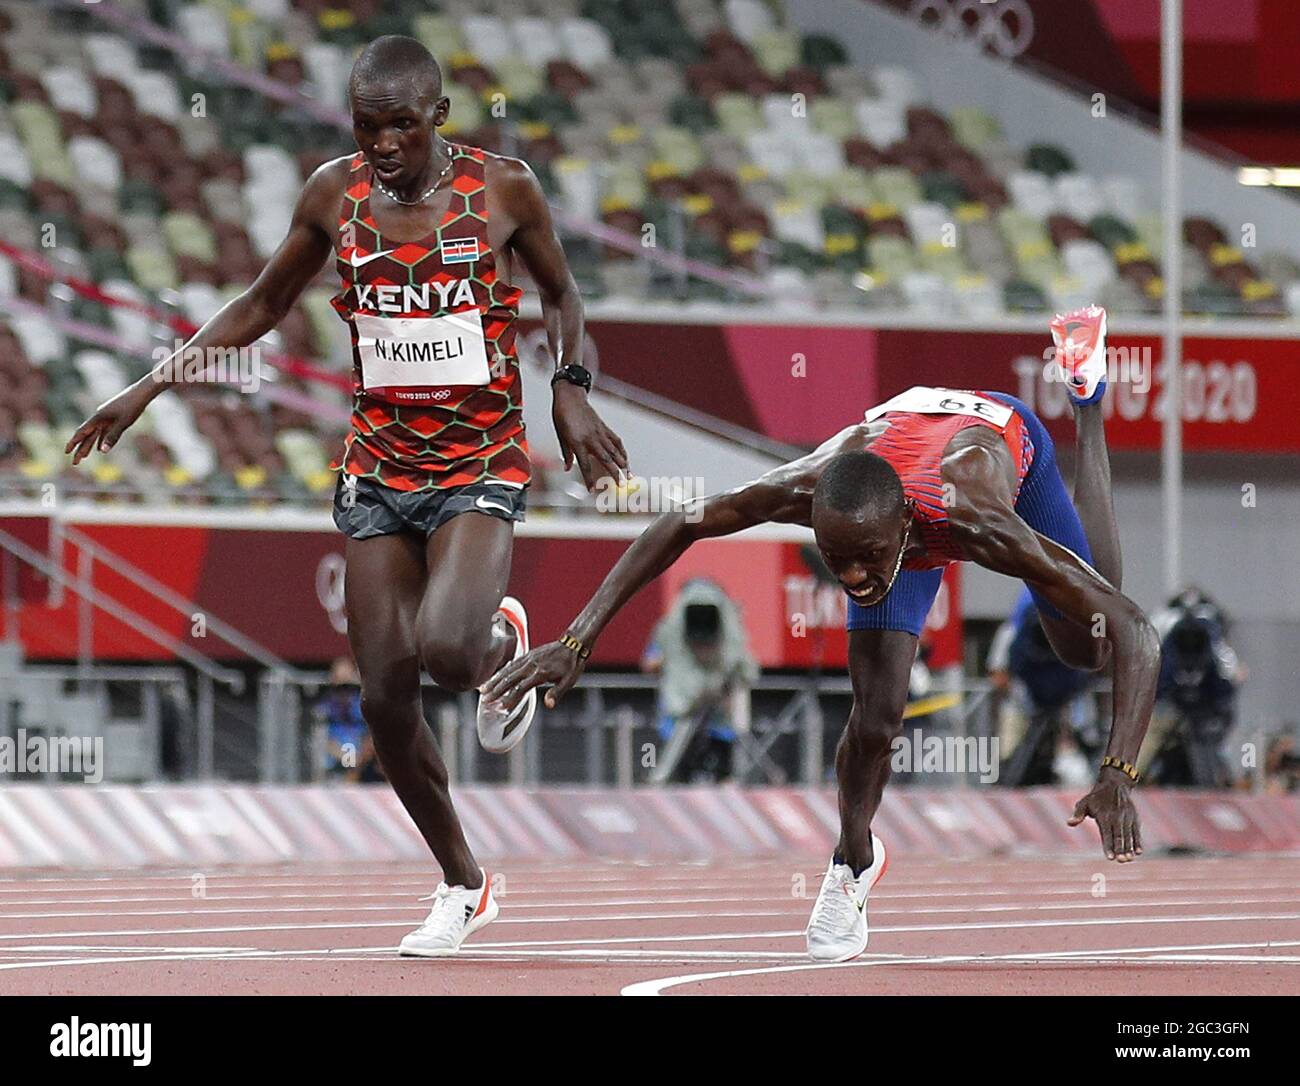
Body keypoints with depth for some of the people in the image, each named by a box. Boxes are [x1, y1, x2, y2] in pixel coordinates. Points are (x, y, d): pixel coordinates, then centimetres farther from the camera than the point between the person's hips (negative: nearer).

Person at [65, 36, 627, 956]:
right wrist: (151, 386, 7)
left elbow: (560, 295, 9)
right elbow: (262, 306, 14)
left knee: (448, 649, -28)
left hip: (480, 463, -3)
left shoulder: (502, 188, -7)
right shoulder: (335, 195, 0)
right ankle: (464, 886, 17)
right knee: (385, 692, -1)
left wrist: (571, 388, -9)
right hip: (379, 461, 4)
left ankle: (505, 643, 12)